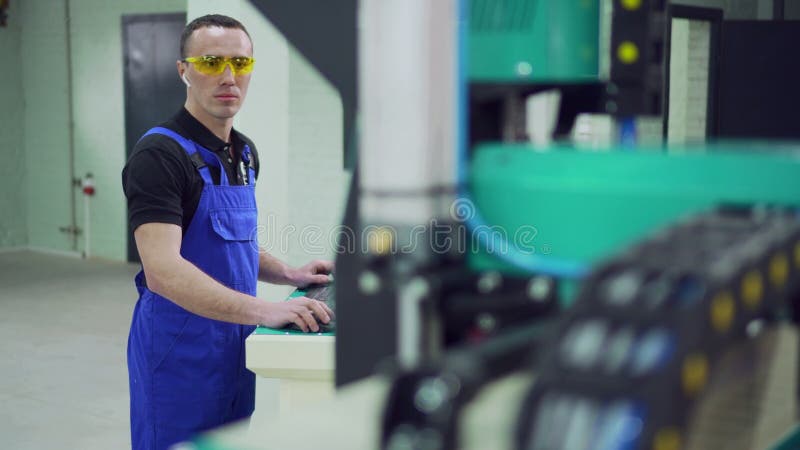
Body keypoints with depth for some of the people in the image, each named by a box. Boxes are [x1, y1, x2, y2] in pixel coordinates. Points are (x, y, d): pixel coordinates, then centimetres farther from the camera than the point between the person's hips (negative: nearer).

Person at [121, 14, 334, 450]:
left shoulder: (245, 152, 9)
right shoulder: (159, 154, -18)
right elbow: (163, 270, -30)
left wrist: (288, 274, 4)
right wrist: (263, 310, -38)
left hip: (235, 345, 8)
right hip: (180, 349, -8)